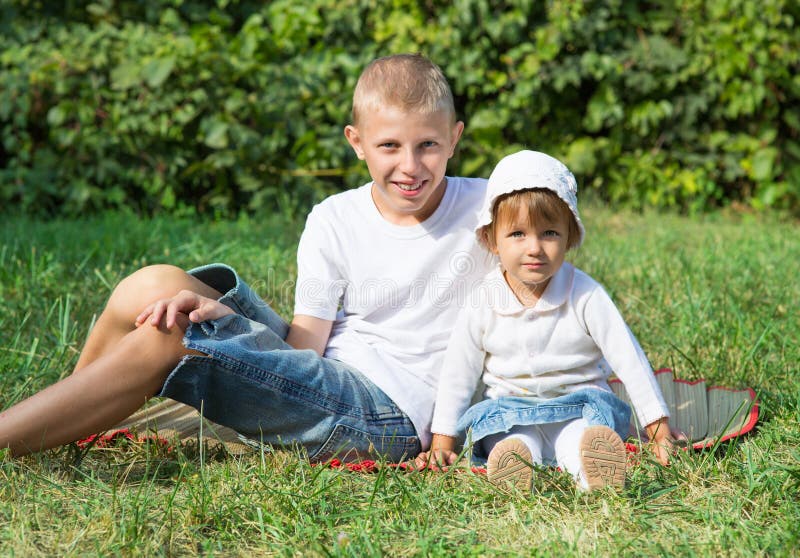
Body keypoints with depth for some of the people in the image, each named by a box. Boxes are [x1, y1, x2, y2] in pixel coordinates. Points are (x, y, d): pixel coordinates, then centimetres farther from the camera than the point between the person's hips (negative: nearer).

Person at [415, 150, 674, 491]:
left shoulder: (585, 295, -7)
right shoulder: (483, 302, -4)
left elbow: (630, 360, -5)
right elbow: (456, 376, 4)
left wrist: (660, 431, -7)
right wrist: (442, 443, 3)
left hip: (577, 405, -2)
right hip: (508, 412, 2)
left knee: (580, 433, -35)